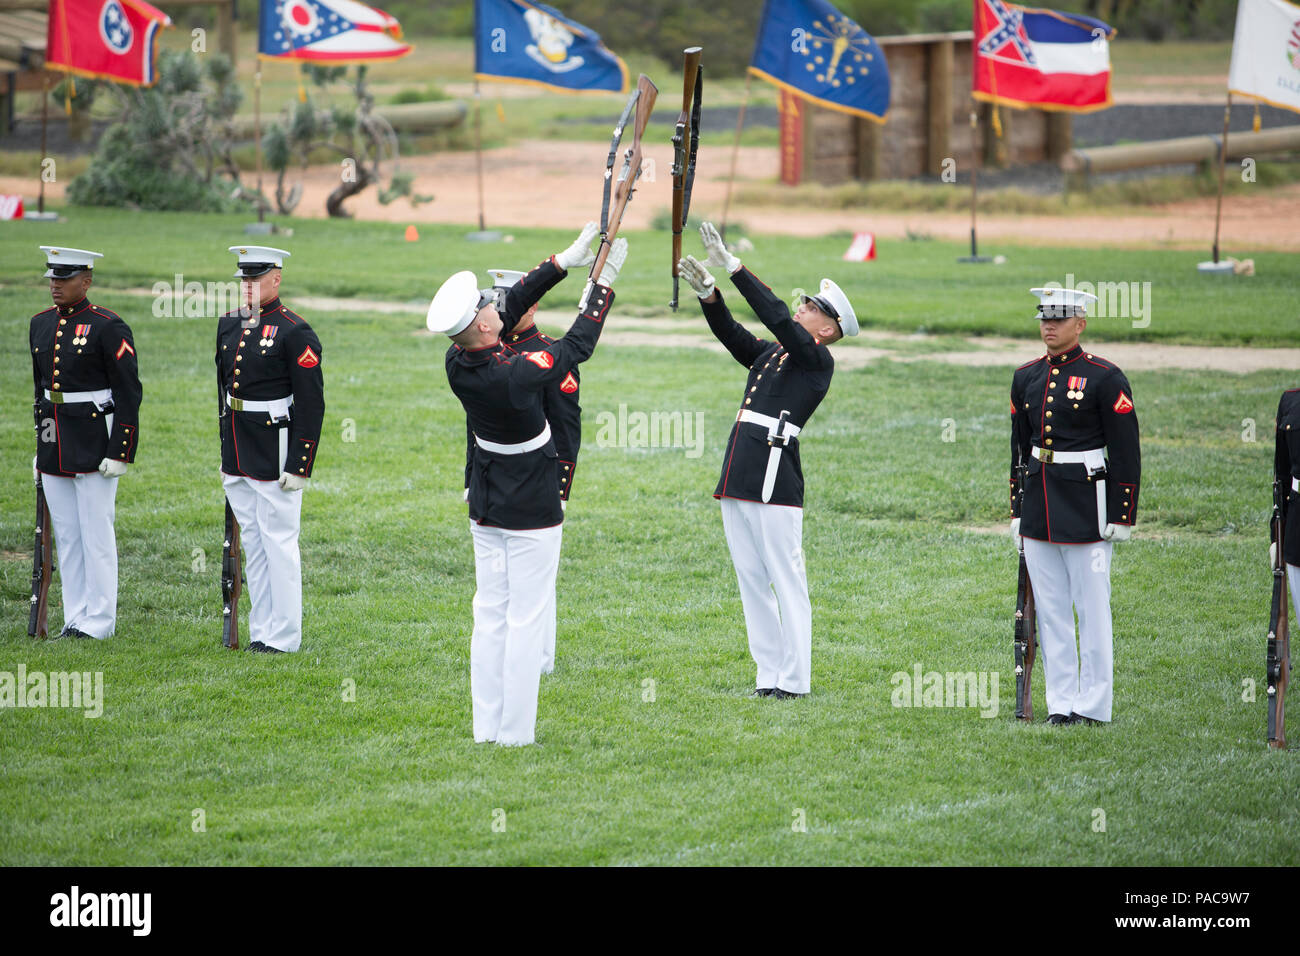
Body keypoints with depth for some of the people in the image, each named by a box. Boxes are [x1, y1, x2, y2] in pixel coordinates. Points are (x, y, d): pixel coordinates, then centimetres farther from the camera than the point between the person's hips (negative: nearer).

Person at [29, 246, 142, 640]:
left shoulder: (109, 327, -11)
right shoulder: (41, 324, 10)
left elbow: (129, 393, -11)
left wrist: (120, 452, -15)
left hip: (94, 441, -7)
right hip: (54, 445, 7)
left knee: (96, 534, -3)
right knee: (65, 534, 9)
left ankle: (99, 620, 3)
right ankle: (75, 618, 15)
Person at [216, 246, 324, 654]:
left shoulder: (295, 332, -11)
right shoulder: (229, 325, 11)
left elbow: (312, 405, -13)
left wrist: (299, 466, -16)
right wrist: (220, 451, 17)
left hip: (275, 452, -7)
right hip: (237, 455, 7)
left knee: (278, 543, -2)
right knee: (252, 542, 13)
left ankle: (284, 635, 4)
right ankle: (261, 630, 20)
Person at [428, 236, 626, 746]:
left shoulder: (457, 363, -7)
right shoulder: (515, 373, -28)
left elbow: (511, 310, 5)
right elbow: (577, 346, -15)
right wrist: (602, 285, -4)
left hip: (485, 508, 7)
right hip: (532, 511, -7)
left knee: (490, 614, 12)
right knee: (527, 619, -1)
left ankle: (486, 727, 16)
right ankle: (515, 733, 1)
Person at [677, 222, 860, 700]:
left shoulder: (817, 360, -4)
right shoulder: (770, 354, 19)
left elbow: (777, 317, -14)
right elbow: (731, 333, 13)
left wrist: (734, 267, -14)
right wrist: (708, 293, -4)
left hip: (775, 479, -9)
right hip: (738, 480, 9)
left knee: (786, 580, -4)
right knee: (751, 579, 9)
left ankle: (793, 680, 0)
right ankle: (769, 675, 14)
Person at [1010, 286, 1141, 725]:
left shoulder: (1105, 378, -7)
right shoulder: (1026, 377, 10)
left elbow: (1126, 452, -6)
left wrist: (1121, 516, -9)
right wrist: (1018, 510, 16)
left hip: (1086, 506, -6)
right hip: (1038, 505, 6)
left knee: (1092, 608, -1)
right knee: (1050, 610, 7)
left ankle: (1093, 705, 5)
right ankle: (1060, 703, 13)